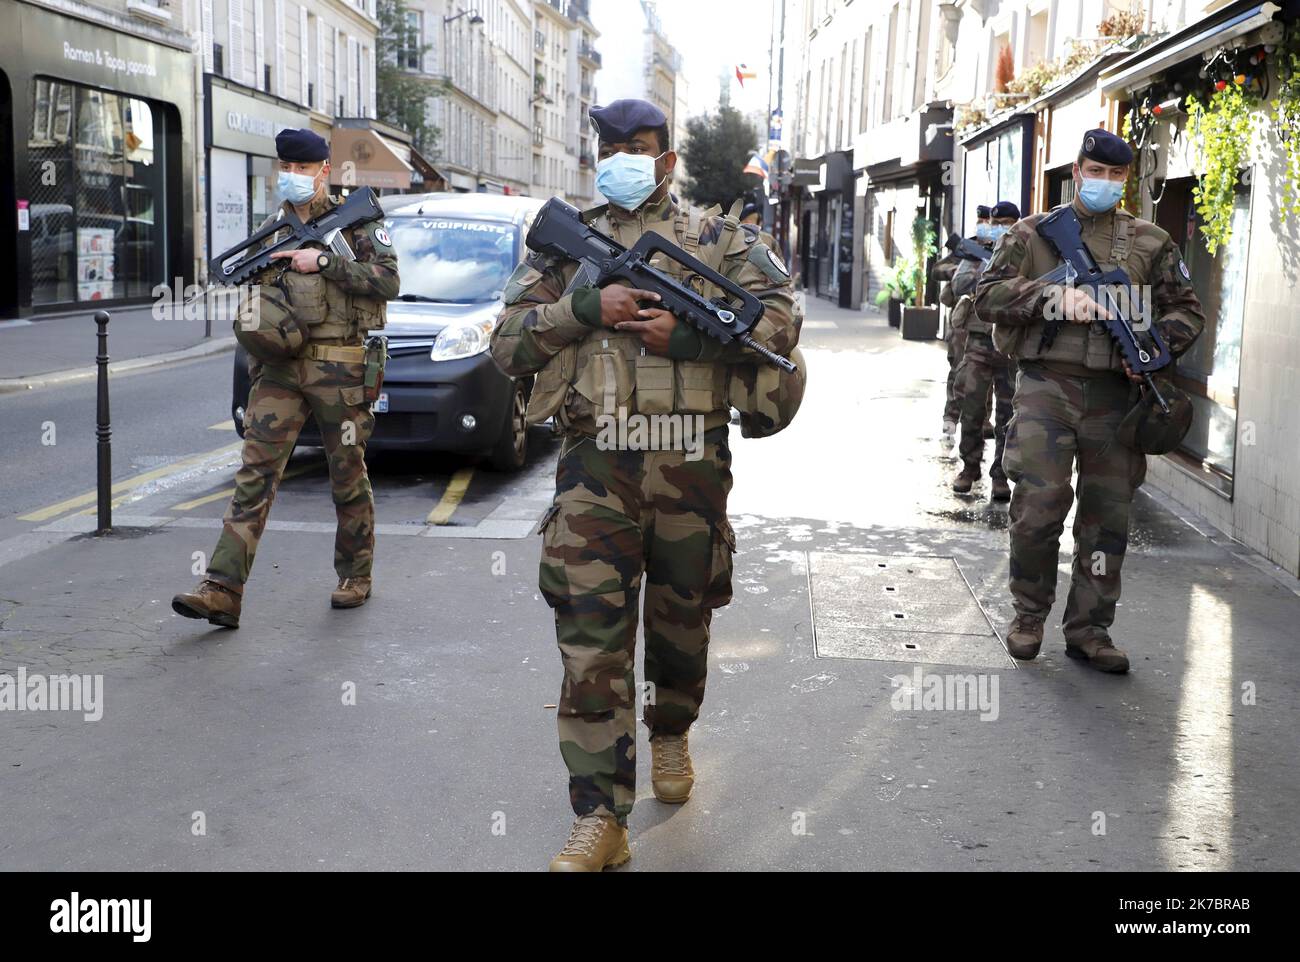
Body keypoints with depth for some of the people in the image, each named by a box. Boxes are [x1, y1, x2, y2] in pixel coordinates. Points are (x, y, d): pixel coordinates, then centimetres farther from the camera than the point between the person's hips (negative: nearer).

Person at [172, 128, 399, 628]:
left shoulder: (357, 221, 1)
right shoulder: (271, 229, 14)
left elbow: (388, 281, -12)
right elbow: (257, 303, 21)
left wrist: (323, 262, -17)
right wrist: (256, 364, 8)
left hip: (339, 369, -3)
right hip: (280, 368, 4)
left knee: (348, 476, 7)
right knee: (255, 474, -6)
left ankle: (356, 576, 24)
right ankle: (222, 590, -11)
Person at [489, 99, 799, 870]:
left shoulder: (716, 237, 9)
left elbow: (780, 321, -2)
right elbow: (508, 344, 5)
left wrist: (683, 334, -13)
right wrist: (587, 306, -11)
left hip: (692, 462, 0)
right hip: (595, 463, 0)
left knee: (682, 620, 14)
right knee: (591, 635, -7)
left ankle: (671, 734, 43)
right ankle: (601, 818, -3)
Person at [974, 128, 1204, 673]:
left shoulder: (1150, 243, 13)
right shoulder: (1034, 234, 8)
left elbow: (1187, 310, 15)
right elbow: (988, 294, -2)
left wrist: (1156, 346, -5)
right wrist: (1054, 296, -16)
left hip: (1113, 394, 3)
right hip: (1046, 386, -2)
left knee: (1107, 516, 5)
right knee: (1038, 505, -9)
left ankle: (1089, 629, 17)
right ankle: (1029, 616, 13)